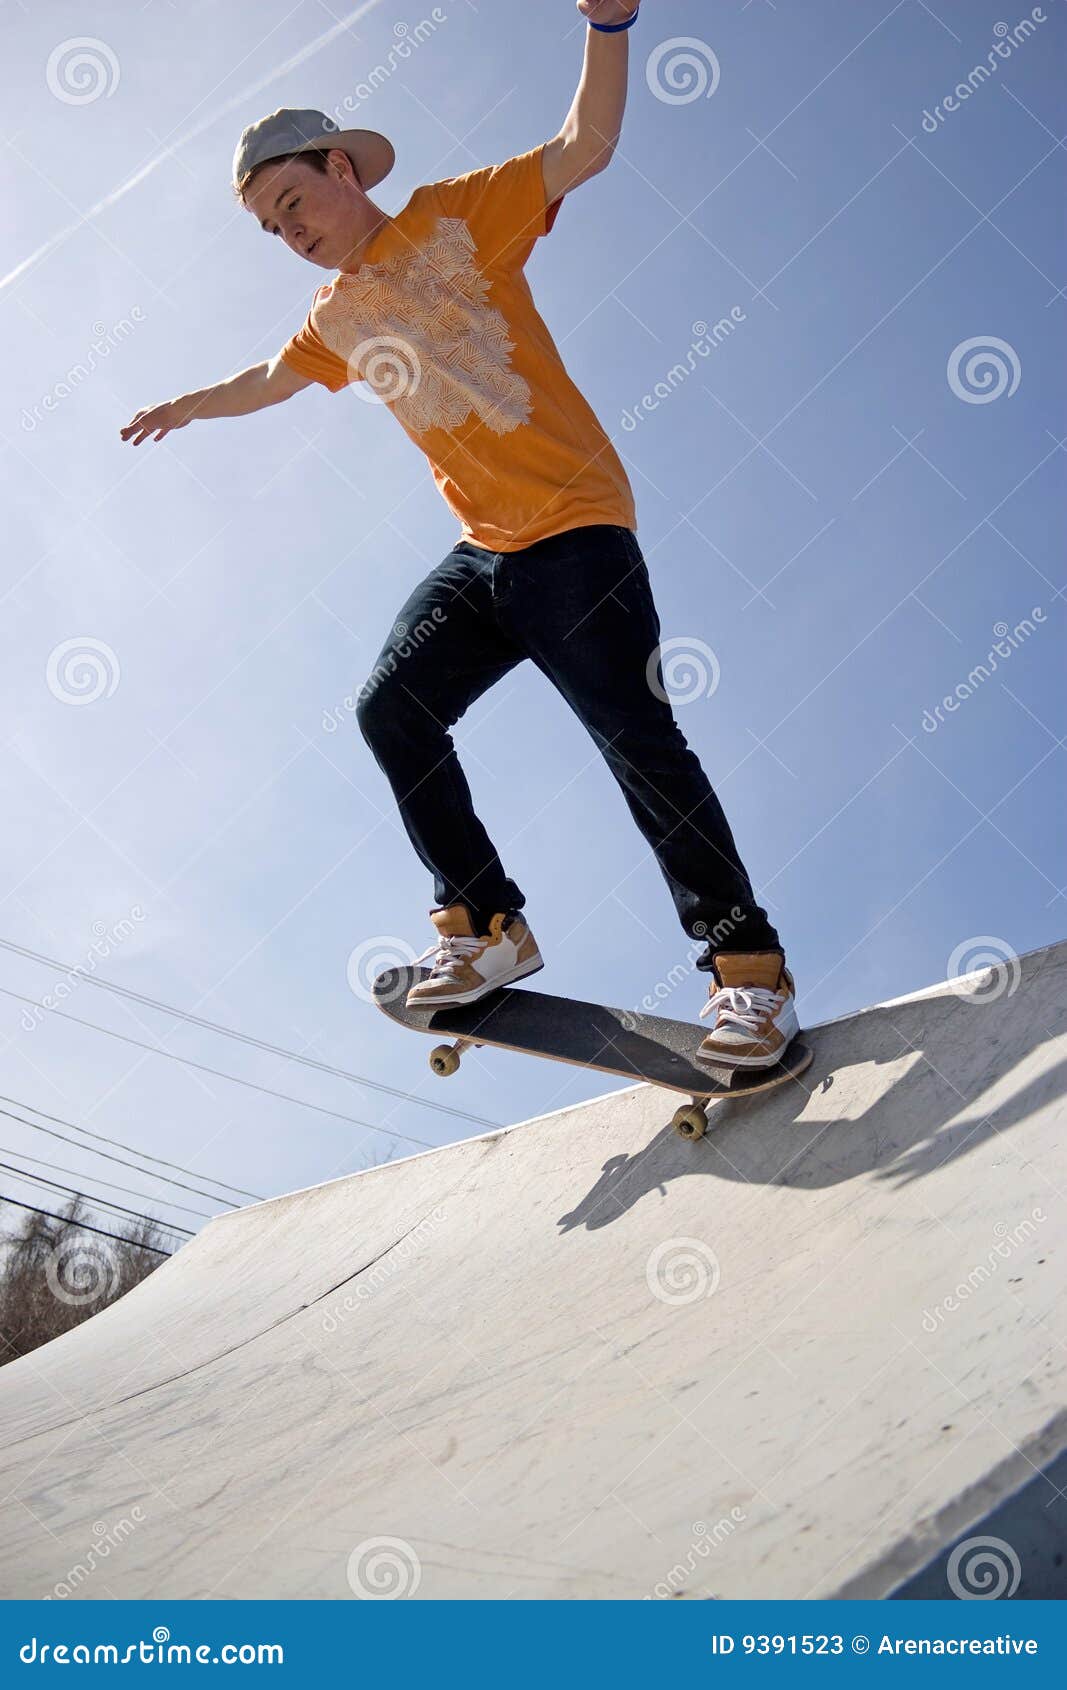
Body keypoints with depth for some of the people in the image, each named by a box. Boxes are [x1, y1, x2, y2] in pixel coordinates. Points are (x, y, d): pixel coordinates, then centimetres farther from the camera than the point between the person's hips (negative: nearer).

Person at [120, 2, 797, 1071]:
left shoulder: (459, 216, 2)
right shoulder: (337, 318, 19)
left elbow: (585, 148, -8)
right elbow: (270, 380, 38)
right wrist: (187, 407, 51)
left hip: (575, 525, -7)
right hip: (481, 551, 7)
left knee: (631, 733, -16)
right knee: (392, 708, -4)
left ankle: (746, 963, -9)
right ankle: (488, 925, 4)